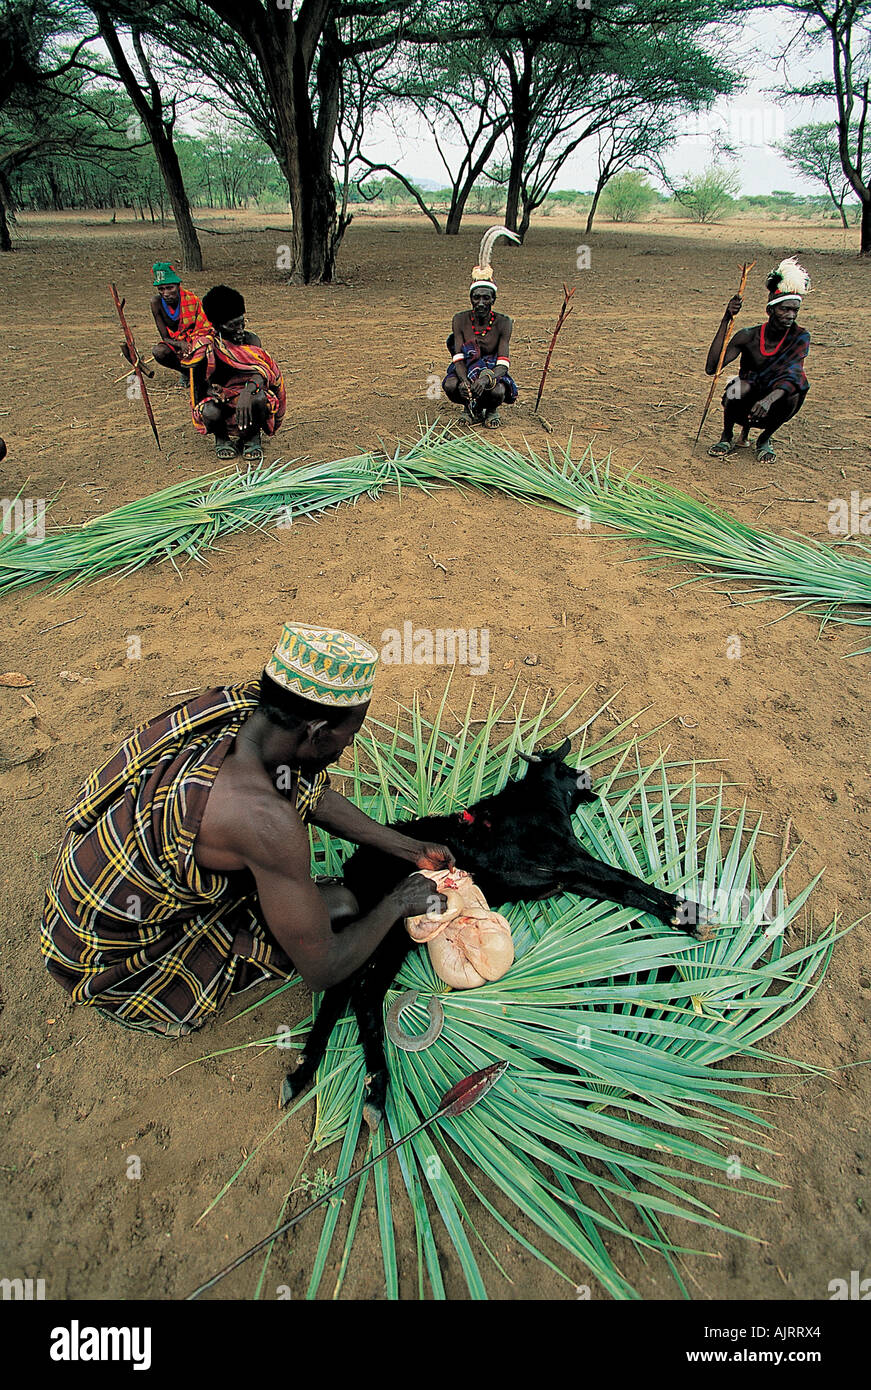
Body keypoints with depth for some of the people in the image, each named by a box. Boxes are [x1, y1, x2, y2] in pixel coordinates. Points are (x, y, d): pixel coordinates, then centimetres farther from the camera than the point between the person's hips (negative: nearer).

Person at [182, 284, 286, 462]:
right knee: (211, 413, -35)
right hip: (220, 397, 0)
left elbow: (262, 369, -22)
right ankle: (221, 435, 4)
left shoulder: (251, 340, -4)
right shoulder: (206, 345, -7)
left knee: (259, 399, -35)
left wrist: (247, 391, -43)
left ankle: (253, 436, -2)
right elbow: (201, 385, -4)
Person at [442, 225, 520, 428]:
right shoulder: (460, 320, -6)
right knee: (450, 385, -32)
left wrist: (487, 378, -42)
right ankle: (470, 408, 3)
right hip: (466, 372, 1)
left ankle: (492, 410, 3)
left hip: (494, 372, -1)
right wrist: (464, 380, -38)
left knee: (497, 391, -36)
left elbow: (503, 363, -19)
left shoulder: (503, 323, -10)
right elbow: (458, 358, -15)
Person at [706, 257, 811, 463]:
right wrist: (726, 321, -27)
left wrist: (769, 399, -49)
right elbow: (711, 368, -24)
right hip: (743, 406, -1)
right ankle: (727, 436, -3)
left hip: (773, 407, 1)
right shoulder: (749, 336, -11)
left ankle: (764, 439, -3)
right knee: (742, 386, -34)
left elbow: (792, 374, -27)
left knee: (798, 384, -30)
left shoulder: (800, 337, -10)